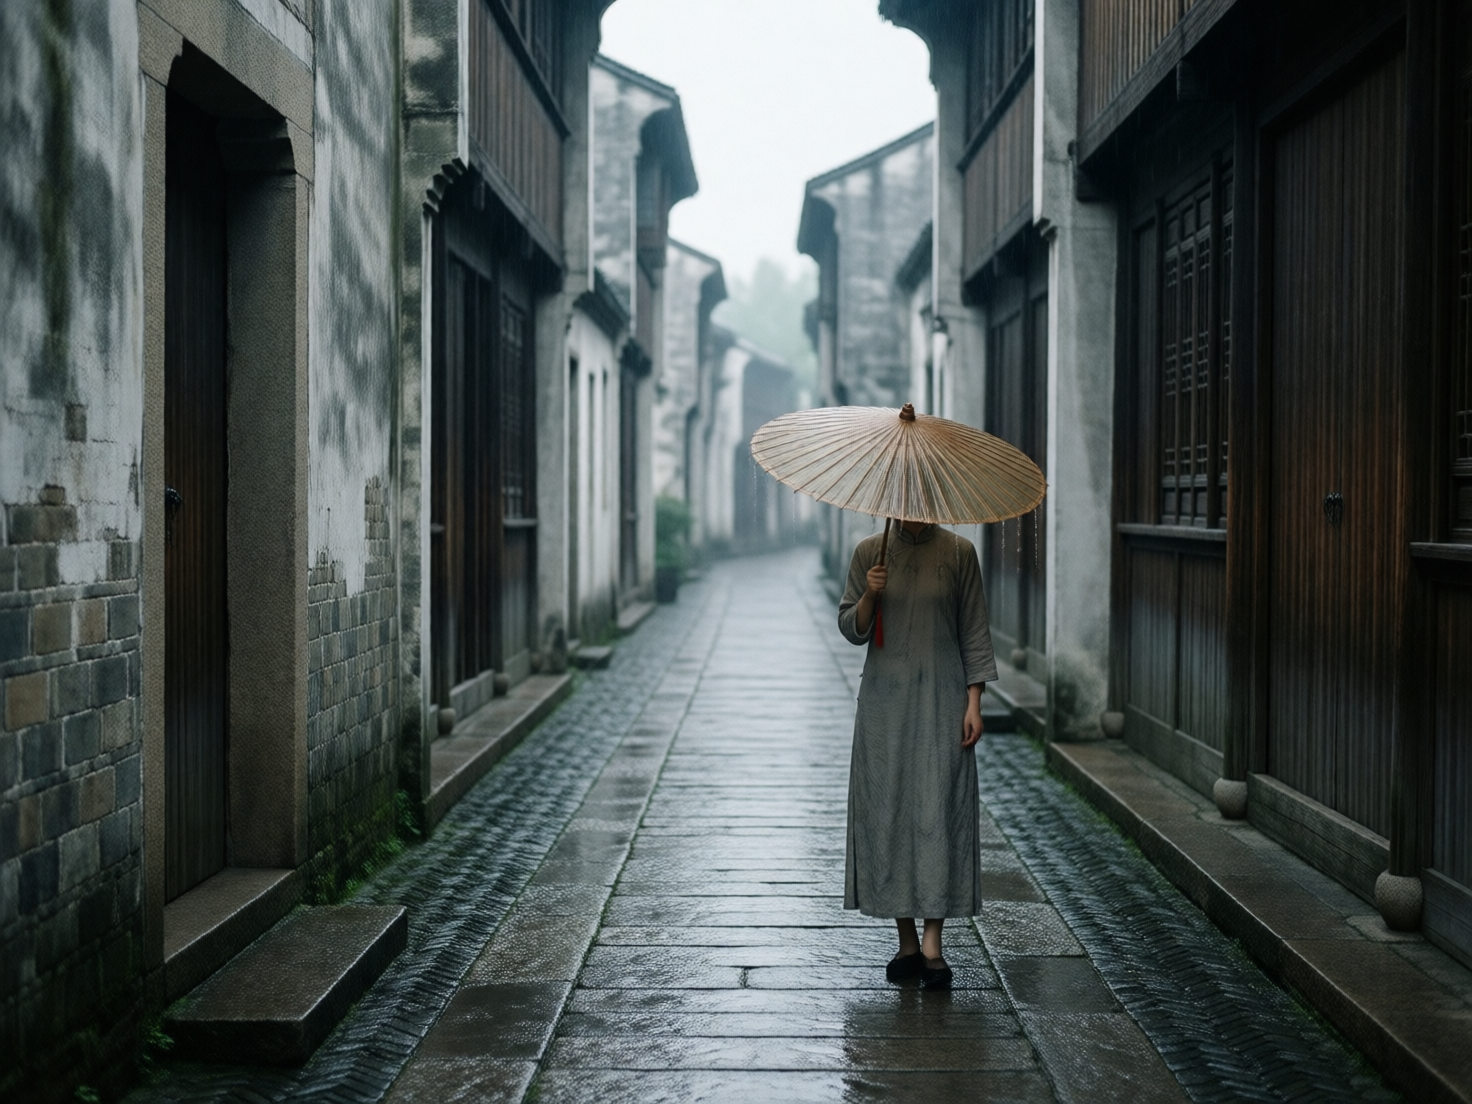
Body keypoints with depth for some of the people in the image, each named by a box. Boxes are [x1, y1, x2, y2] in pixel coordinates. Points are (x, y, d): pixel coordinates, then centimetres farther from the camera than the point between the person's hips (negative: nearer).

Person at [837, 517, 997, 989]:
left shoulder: (958, 552, 2)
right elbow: (852, 630, 7)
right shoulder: (869, 552, 6)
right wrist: (869, 596, -13)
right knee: (888, 812, 1)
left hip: (941, 698, -2)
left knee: (939, 810, -8)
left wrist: (973, 702, -5)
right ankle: (907, 943, 10)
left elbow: (974, 632, 2)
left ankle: (933, 943, -7)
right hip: (884, 700, 2)